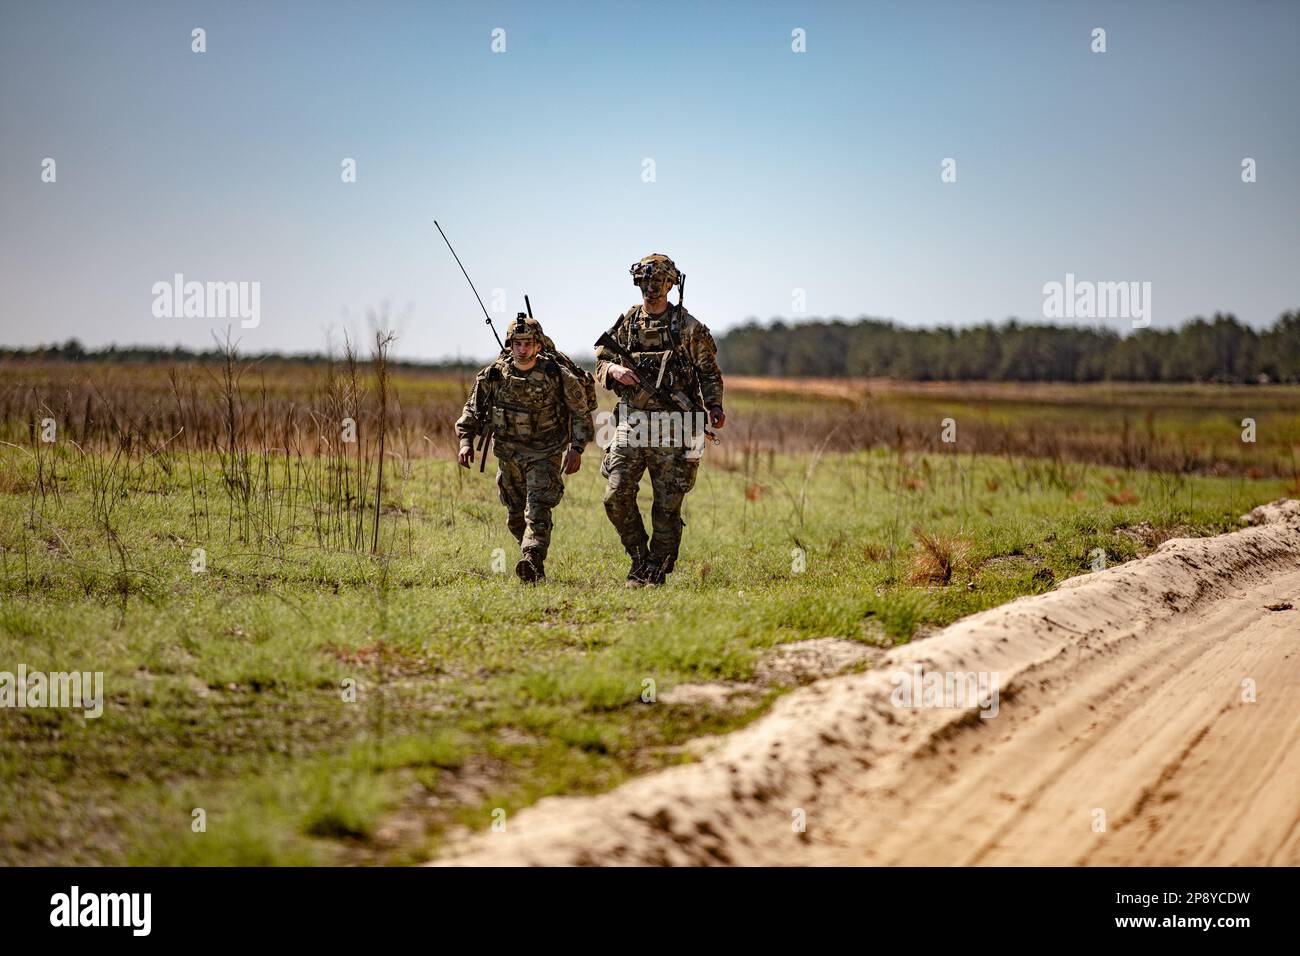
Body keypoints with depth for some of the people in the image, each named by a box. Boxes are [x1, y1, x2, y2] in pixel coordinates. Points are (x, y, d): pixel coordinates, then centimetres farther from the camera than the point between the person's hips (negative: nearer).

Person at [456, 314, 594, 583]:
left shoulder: (557, 375, -12)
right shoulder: (494, 374, -4)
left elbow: (580, 412, -2)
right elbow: (473, 410, 8)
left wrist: (577, 448, -9)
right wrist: (466, 441, -5)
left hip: (545, 453, -4)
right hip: (509, 454, 4)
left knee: (537, 510, -20)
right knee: (516, 515, 12)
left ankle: (533, 565, -32)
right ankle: (533, 558, 30)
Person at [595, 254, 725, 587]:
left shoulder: (689, 327, 2)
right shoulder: (625, 324, 10)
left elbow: (709, 373, 4)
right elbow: (600, 364, 14)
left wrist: (714, 407, -11)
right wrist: (615, 371, -9)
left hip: (672, 428, -2)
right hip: (632, 421, 3)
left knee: (667, 505, -1)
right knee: (616, 496, -7)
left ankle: (656, 572, 9)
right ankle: (640, 557, 11)